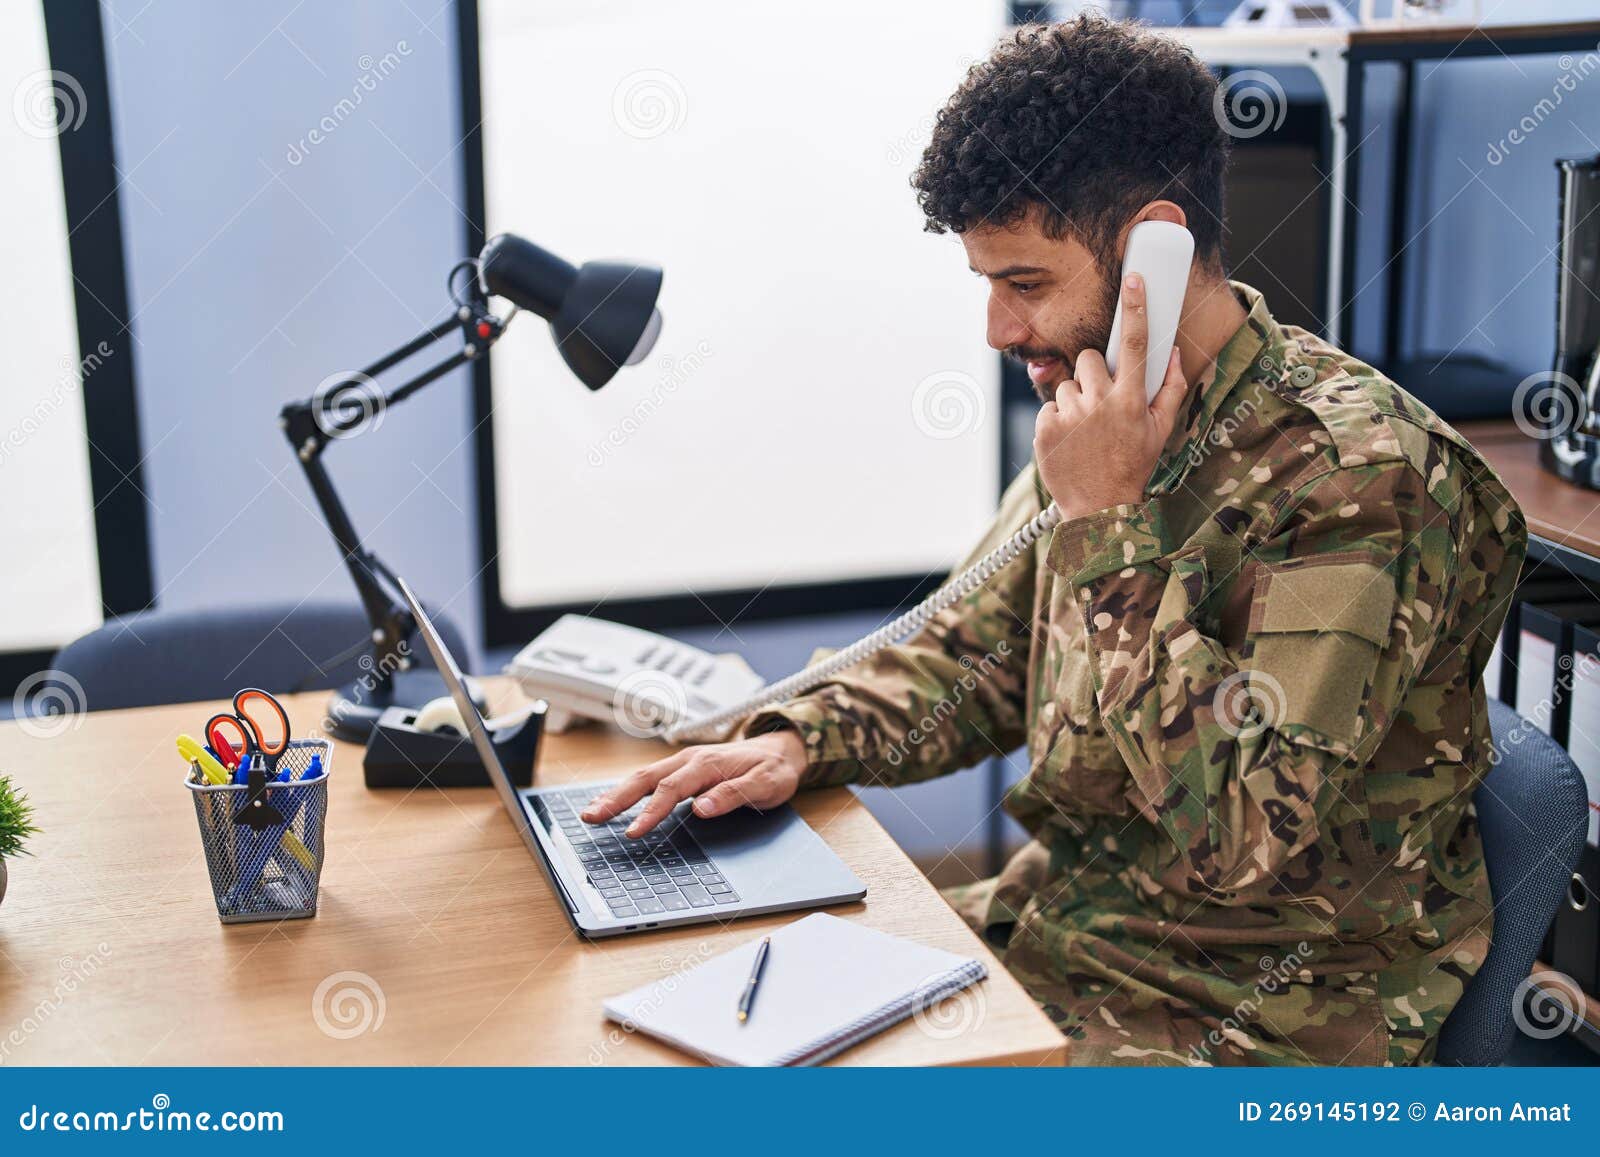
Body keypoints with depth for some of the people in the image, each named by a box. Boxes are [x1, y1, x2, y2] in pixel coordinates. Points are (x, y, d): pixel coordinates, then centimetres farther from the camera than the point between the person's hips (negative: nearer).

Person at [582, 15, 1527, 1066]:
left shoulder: (1358, 470, -23)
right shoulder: (1108, 428, 2)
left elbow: (1247, 833, -29)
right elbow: (975, 656, 12)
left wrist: (1110, 525, -26)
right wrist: (797, 742, -6)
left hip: (1272, 1009, -7)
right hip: (1060, 926, 7)